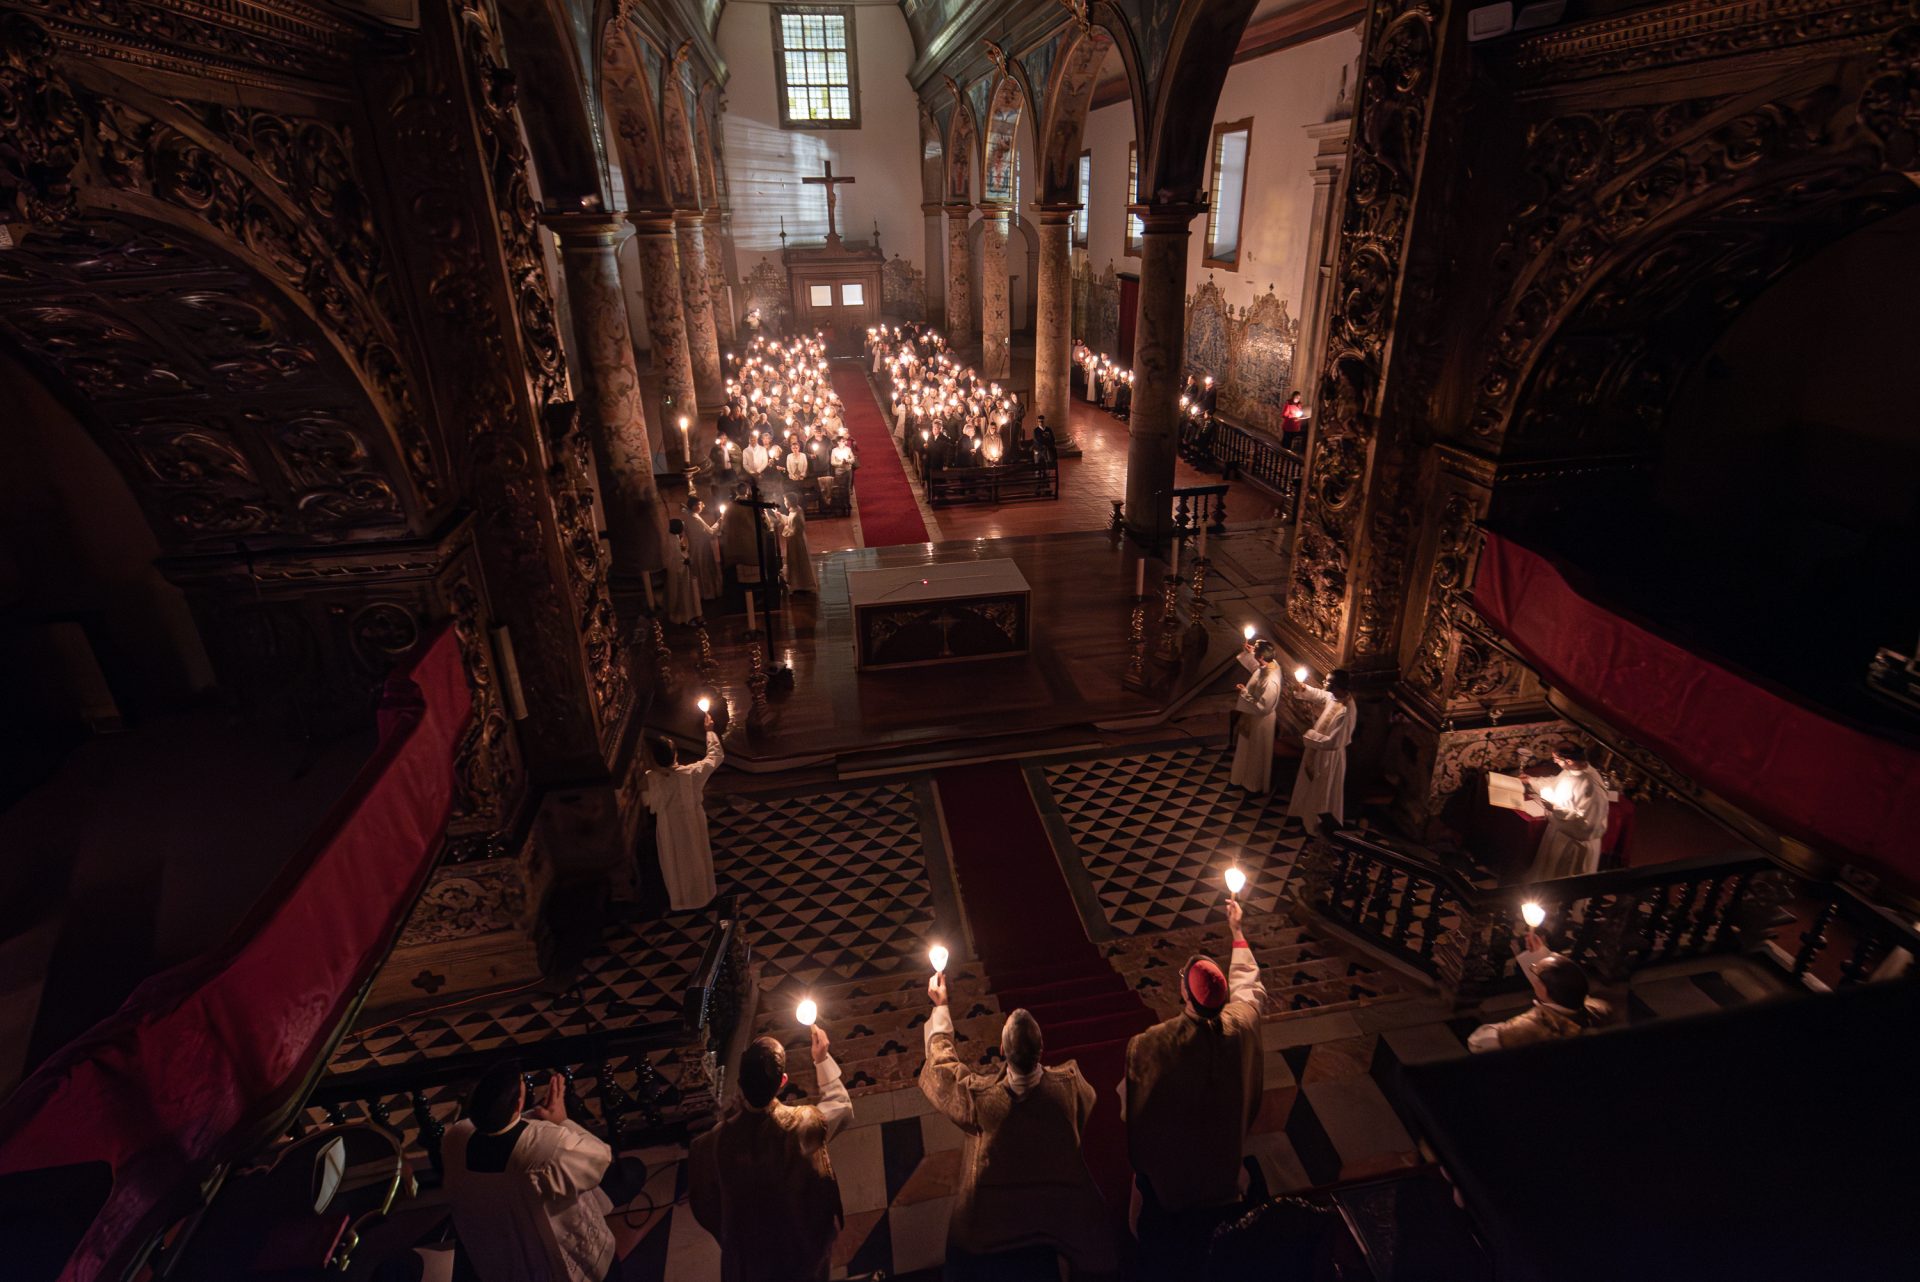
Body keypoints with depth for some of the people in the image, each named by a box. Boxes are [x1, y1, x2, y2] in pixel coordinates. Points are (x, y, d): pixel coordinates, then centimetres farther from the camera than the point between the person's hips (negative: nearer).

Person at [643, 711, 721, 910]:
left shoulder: (649, 779, -27)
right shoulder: (691, 774, -31)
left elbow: (649, 805, -7)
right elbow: (716, 755, -16)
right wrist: (710, 730, -7)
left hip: (668, 831, 1)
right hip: (692, 827, -1)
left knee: (673, 862, 25)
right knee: (697, 859, 24)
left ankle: (677, 898, 46)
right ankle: (704, 893, 46)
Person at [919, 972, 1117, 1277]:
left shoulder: (979, 1095, -33)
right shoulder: (1069, 1083, -31)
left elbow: (940, 1064, -13)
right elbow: (1088, 1110, -5)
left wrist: (940, 1007, -3)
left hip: (994, 1215, -1)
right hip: (1062, 1211, 1)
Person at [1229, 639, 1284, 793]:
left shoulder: (1270, 681, -40)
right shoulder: (1272, 664, -13)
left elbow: (1262, 707, -33)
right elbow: (1255, 667, 12)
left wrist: (1244, 692, -27)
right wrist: (1248, 653, -3)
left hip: (1260, 721, -9)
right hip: (1253, 717, 9)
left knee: (1256, 753, 16)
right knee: (1249, 749, 29)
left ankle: (1255, 783, 39)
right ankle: (1247, 777, 51)